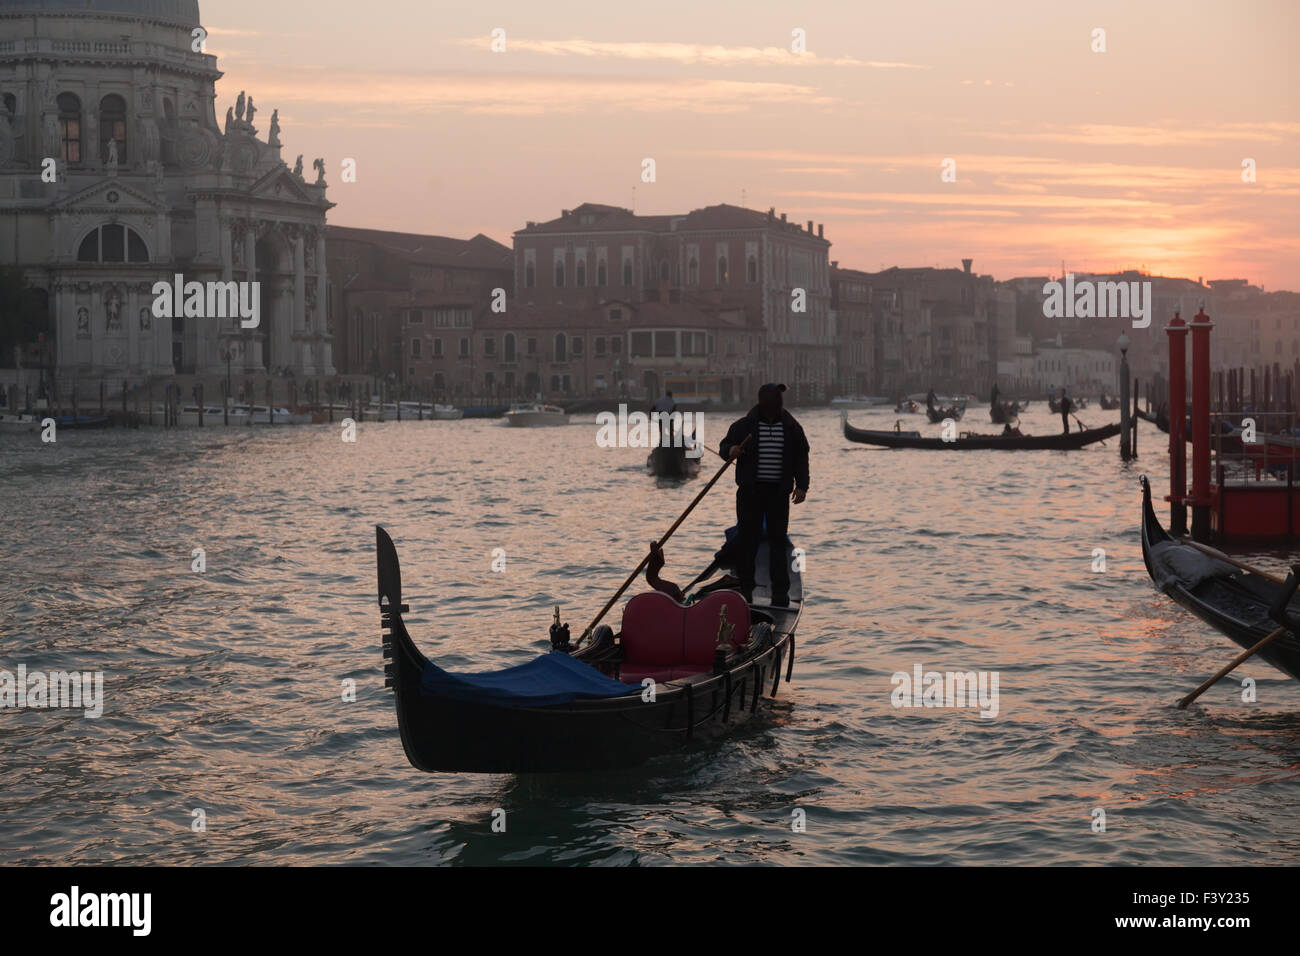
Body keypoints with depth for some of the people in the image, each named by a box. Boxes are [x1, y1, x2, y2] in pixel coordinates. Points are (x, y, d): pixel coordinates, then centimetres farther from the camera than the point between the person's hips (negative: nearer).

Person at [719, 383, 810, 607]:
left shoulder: (791, 428, 9)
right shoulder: (744, 426, 4)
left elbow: (801, 458, 11)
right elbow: (724, 445, 7)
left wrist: (801, 486, 1)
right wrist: (730, 451, -18)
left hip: (778, 492, 1)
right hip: (750, 491, -1)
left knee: (778, 541, 0)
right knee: (747, 539, 0)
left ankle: (780, 592, 3)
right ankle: (745, 588, 8)